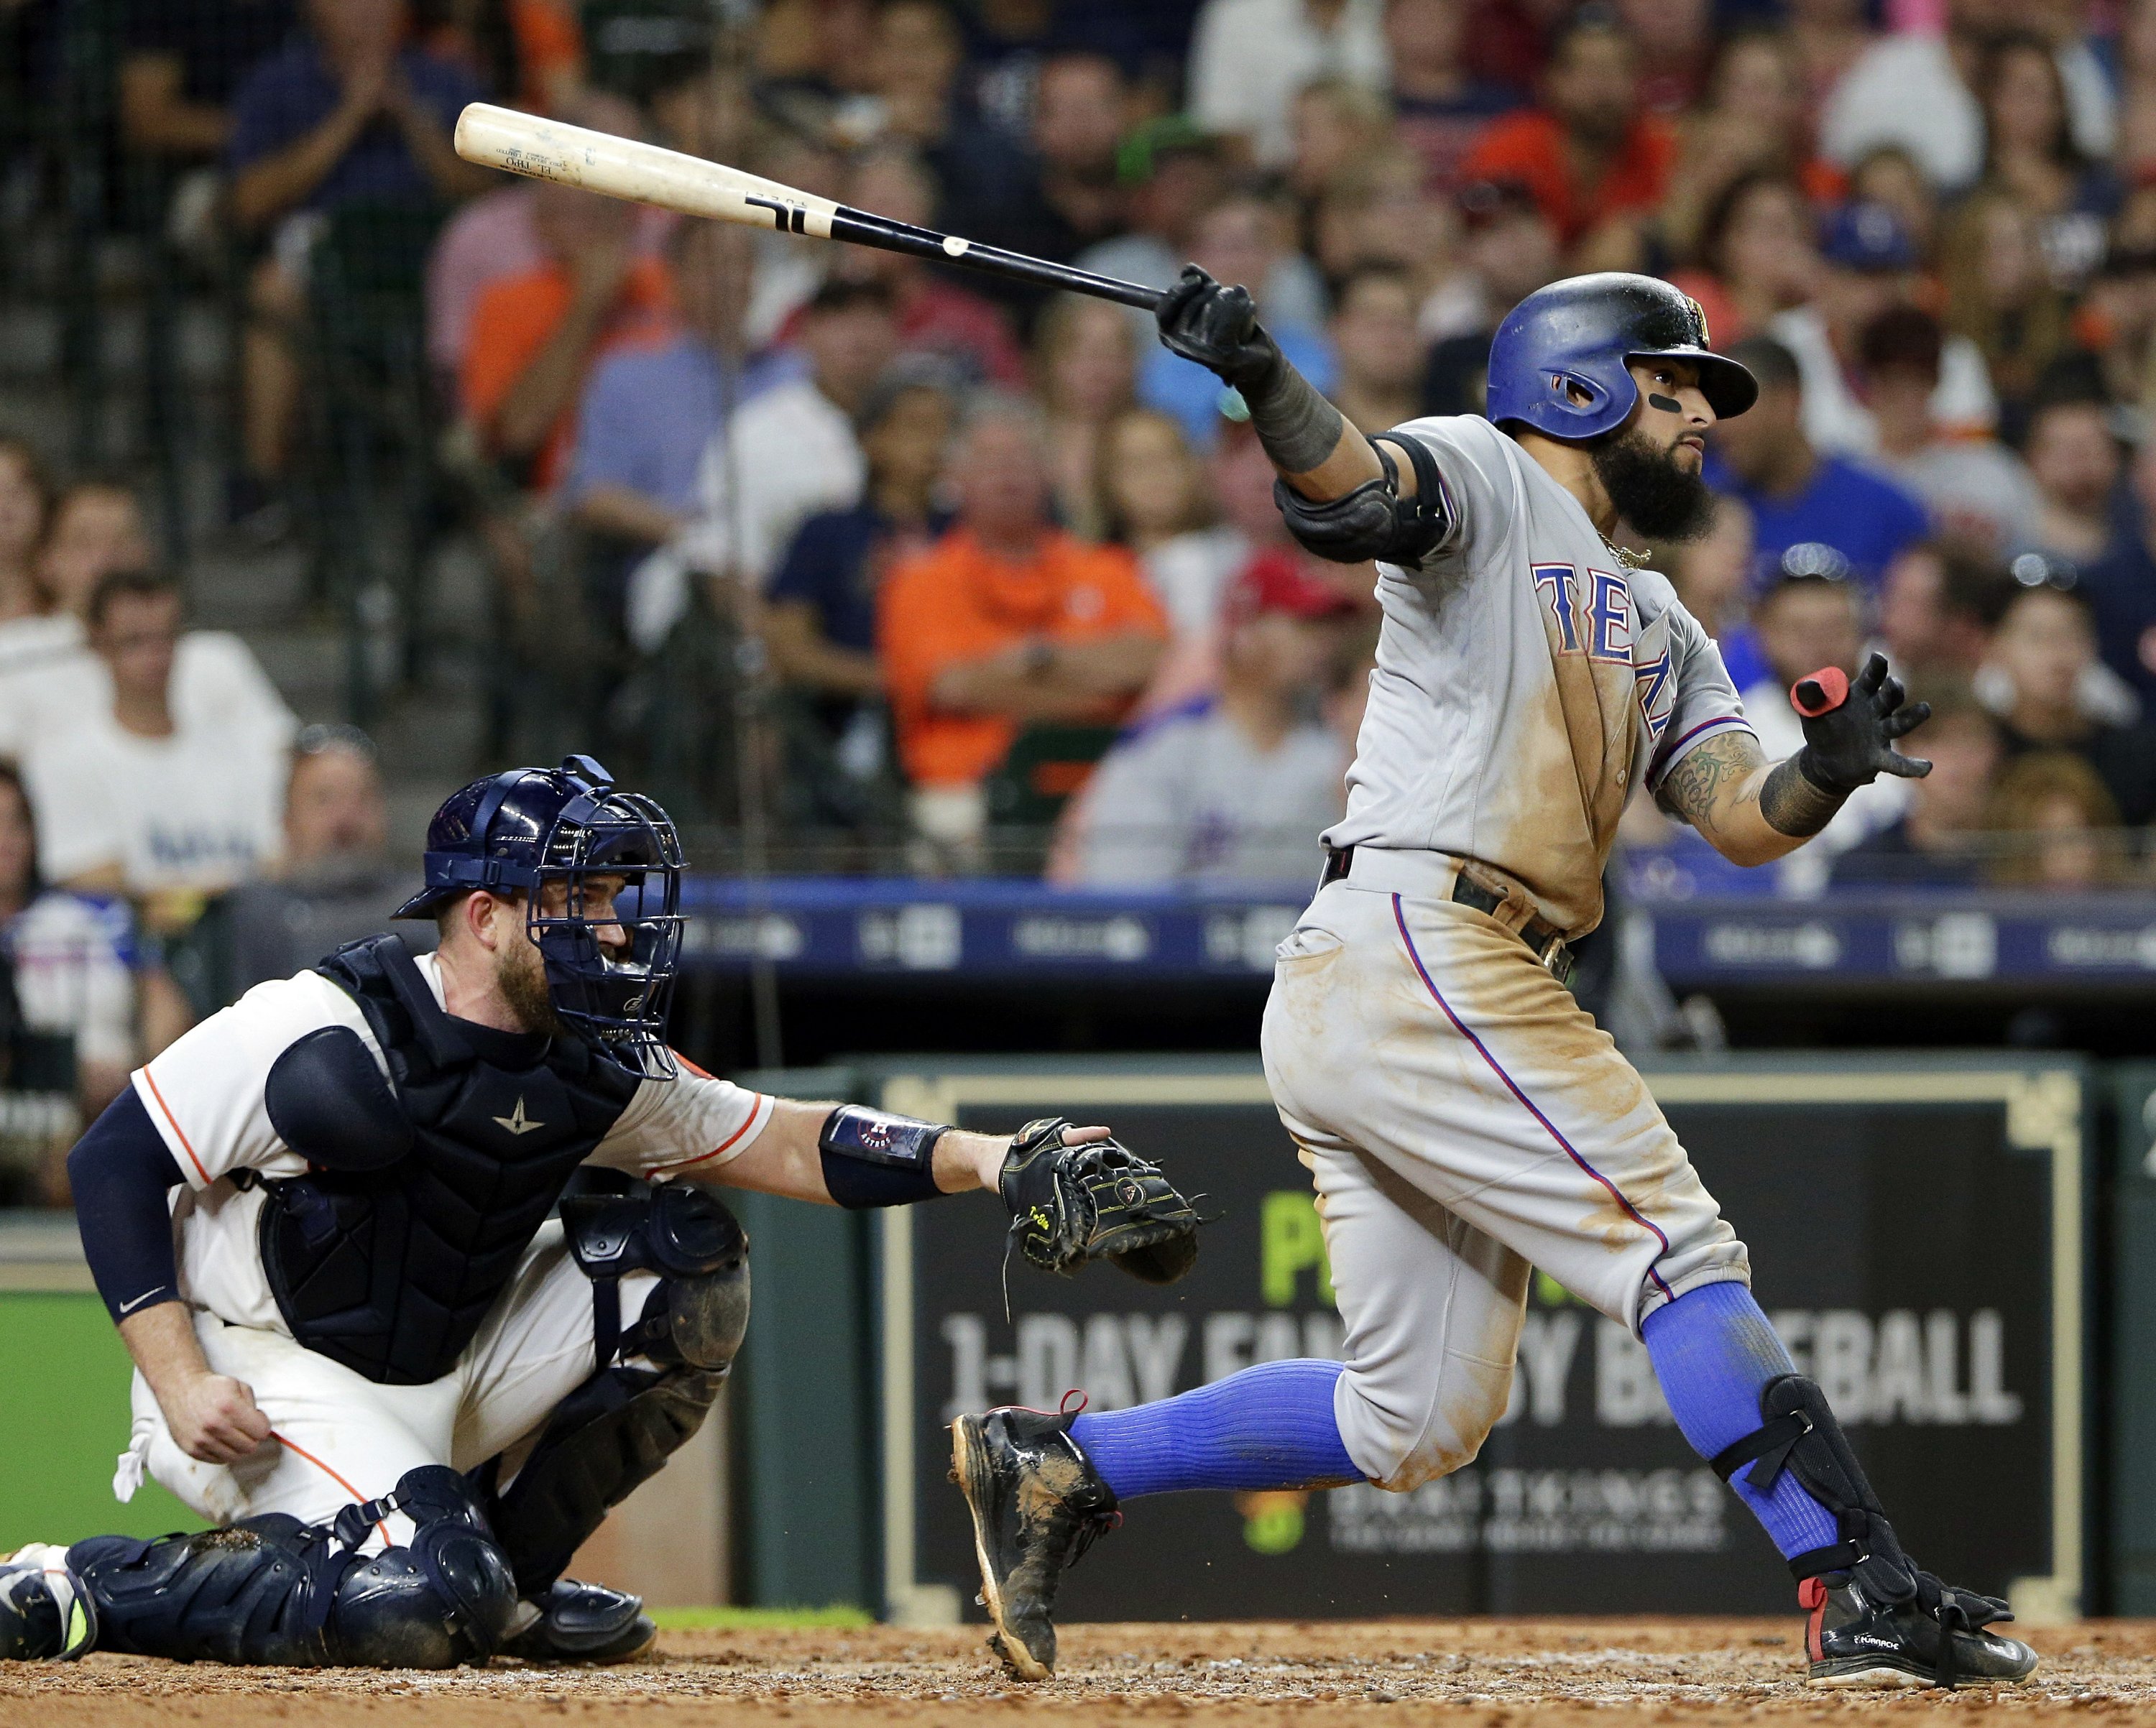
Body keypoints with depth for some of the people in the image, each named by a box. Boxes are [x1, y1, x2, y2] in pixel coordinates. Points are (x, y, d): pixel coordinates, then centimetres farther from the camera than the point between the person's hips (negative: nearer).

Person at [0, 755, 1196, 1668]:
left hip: (452, 1370, 8)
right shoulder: (324, 1033, -21)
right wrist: (179, 1387, -23)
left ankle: (508, 1575, 8)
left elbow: (782, 1145, 3)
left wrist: (981, 1160, -11)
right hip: (270, 1383, -7)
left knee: (681, 1260, -3)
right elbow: (112, 1163, -16)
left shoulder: (593, 1071, -1)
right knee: (416, 1608, -31)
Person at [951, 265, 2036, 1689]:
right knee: (1680, 1253, -12)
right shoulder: (1487, 478, 3)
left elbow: (1743, 822, 13)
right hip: (1417, 945, -9)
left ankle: (1060, 1464, 15)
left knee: (1415, 1421, 9)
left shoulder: (1662, 633, 26)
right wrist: (1262, 381, -40)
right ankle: (1867, 1596, -15)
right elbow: (1357, 489, -19)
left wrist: (1829, 769, -9)